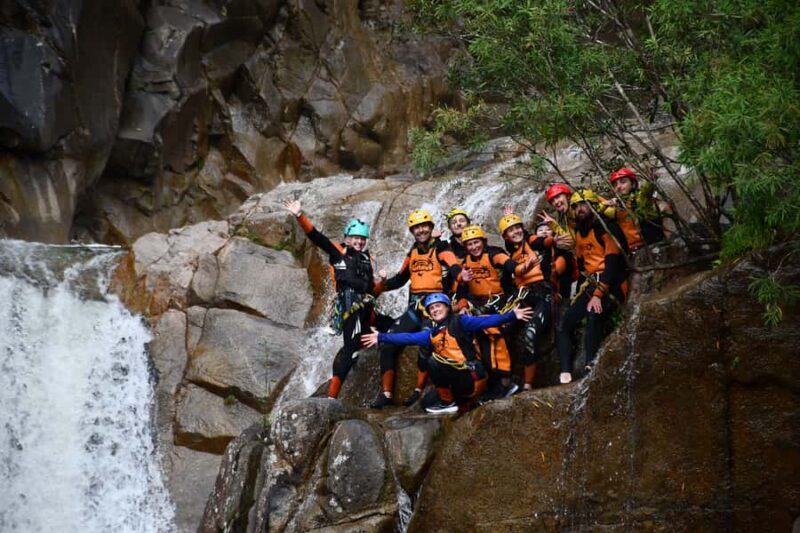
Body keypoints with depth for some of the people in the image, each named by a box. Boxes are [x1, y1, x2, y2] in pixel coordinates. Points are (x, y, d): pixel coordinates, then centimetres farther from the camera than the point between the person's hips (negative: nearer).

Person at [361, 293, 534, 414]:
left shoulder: (460, 322, 0)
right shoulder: (432, 334, 18)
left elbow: (486, 321, -11)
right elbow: (408, 338, 14)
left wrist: (512, 315, -23)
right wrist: (381, 338, 8)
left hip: (471, 375, -8)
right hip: (456, 379, 8)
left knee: (434, 362, -21)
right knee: (427, 403, 9)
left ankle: (448, 403, -9)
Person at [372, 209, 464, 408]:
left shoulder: (441, 249, -2)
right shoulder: (413, 253, 18)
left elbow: (454, 266, -19)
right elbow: (401, 278, 26)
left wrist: (460, 275, -43)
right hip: (415, 307, 6)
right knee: (388, 343, -6)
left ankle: (419, 391, -12)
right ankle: (386, 393, 0)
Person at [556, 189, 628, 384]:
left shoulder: (607, 228, -10)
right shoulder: (579, 232, 16)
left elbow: (612, 262, -18)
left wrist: (598, 294, -25)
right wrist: (581, 291, 8)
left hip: (612, 284, -9)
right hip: (590, 283, 9)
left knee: (594, 314, -36)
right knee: (565, 324, -5)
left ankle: (591, 368, -38)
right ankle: (565, 375, -12)